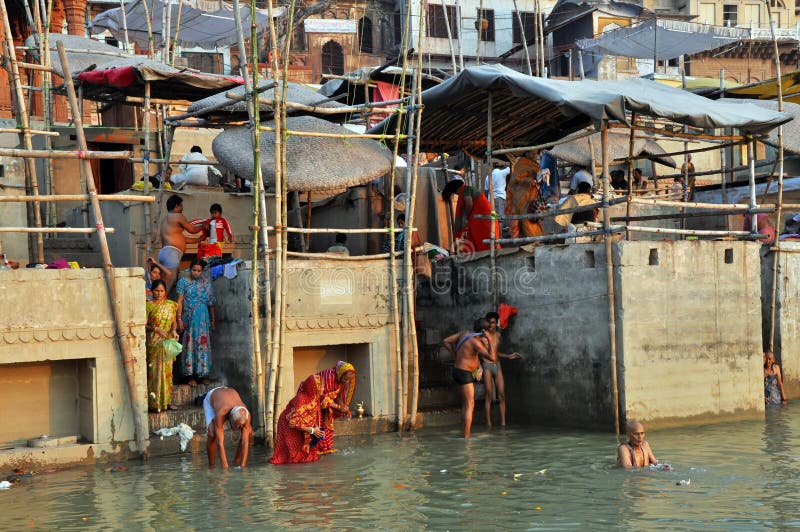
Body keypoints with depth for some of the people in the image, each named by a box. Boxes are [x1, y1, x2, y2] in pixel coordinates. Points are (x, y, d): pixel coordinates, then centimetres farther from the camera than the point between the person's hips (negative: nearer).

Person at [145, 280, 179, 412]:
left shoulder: (171, 305, 9)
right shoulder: (148, 305, -3)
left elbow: (174, 321, 13)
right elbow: (144, 325, -5)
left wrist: (174, 330, -7)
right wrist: (156, 329, -20)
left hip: (167, 342, 4)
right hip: (153, 342, -4)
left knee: (167, 370, 5)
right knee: (154, 370, -6)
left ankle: (167, 401, 11)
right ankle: (154, 403, -4)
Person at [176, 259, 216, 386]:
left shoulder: (206, 283, 8)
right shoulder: (183, 282, 1)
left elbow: (211, 302, 10)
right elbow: (180, 301, -2)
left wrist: (213, 319, 9)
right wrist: (179, 319, -9)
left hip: (203, 318, 2)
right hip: (189, 317, -2)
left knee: (203, 344, 2)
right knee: (190, 344, -2)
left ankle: (203, 374, 8)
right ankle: (191, 375, 0)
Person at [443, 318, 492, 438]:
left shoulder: (464, 333, 3)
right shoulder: (476, 342, -20)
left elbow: (445, 341, 7)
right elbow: (491, 357, -23)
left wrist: (456, 355, 12)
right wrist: (488, 341, -16)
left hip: (458, 370, 9)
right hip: (464, 374, -9)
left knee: (465, 405, 15)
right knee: (470, 406, -7)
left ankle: (464, 435, 16)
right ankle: (466, 437, -11)